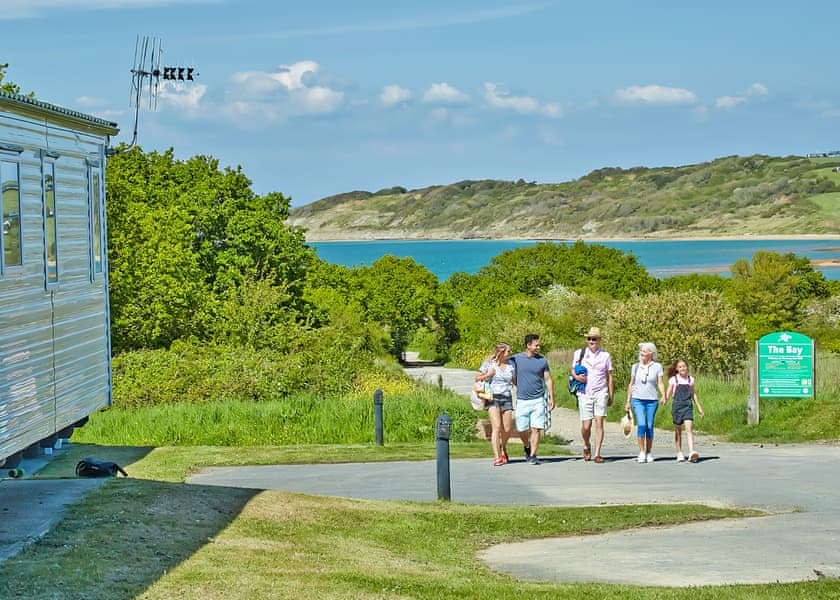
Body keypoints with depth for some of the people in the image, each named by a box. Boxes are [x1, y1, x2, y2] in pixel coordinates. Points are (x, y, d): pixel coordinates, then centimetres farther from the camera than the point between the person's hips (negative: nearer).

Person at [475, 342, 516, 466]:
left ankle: (503, 448, 34)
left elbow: (515, 381, 20)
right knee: (496, 427, -14)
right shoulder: (488, 363, 1)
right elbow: (477, 378, 8)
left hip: (507, 398, 3)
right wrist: (487, 375, -10)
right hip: (493, 397, -3)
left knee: (507, 430, 3)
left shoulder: (510, 365, 10)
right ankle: (497, 457, -15)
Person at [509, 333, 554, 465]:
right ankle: (527, 447, 31)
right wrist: (520, 387, 7)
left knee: (536, 429, -7)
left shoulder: (542, 360, 4)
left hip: (538, 400, 0)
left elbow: (548, 380, 9)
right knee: (522, 430, 3)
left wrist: (552, 398, 5)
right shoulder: (515, 359, 0)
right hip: (522, 400, 0)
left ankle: (533, 455, -2)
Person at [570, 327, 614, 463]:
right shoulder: (579, 354, 4)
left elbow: (609, 377, 10)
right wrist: (577, 377, -11)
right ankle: (586, 446, 29)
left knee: (599, 423, -9)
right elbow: (573, 370, 13)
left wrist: (611, 396, 8)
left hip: (600, 393, 0)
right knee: (586, 426, -1)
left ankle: (597, 454, -7)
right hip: (585, 394, 0)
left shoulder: (605, 355, 5)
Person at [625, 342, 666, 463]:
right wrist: (628, 401, 13)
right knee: (641, 425, -13)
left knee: (650, 426, 1)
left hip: (652, 400, -1)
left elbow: (660, 383, -1)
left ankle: (649, 453, 14)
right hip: (638, 399, 1)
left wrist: (663, 396, -18)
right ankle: (641, 452, -6)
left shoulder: (657, 367, 2)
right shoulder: (635, 367, 8)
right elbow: (631, 384, 14)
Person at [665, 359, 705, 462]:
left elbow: (694, 394, 18)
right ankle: (679, 453, 19)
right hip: (677, 406, -1)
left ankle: (691, 452, -26)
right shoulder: (673, 380, 2)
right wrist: (664, 399, -22)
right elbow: (669, 394, 1)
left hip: (688, 407, 1)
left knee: (689, 428, -15)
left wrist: (699, 408, 20)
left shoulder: (690, 379, 8)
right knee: (678, 431, 8)